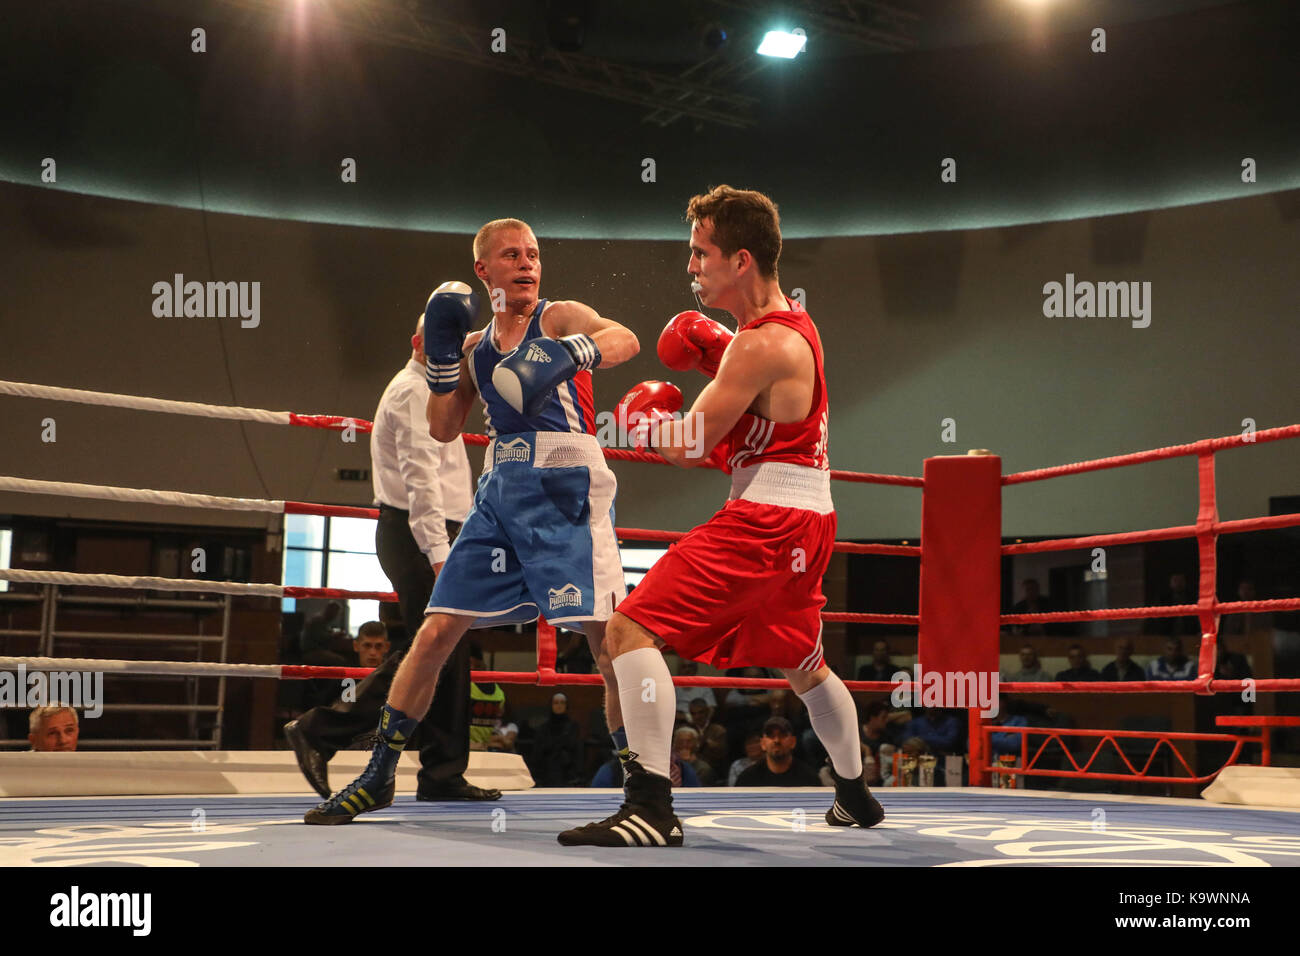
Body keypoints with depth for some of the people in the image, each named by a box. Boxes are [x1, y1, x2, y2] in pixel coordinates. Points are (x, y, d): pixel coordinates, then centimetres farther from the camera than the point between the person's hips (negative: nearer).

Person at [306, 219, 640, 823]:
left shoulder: (561, 319, 2)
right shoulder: (476, 347, 17)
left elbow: (624, 340, -18)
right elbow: (443, 429, 15)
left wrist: (567, 356, -37)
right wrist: (441, 358, 2)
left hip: (564, 487, -5)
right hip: (500, 491, 5)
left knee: (606, 636, -10)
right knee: (436, 631, 3)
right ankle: (378, 777, 14)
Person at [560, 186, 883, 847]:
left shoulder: (761, 345, -17)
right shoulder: (796, 326, 13)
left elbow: (688, 447, -17)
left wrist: (644, 417, 4)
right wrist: (717, 356, 13)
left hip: (765, 518, -10)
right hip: (807, 518, 10)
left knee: (632, 629, -14)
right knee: (802, 664, 28)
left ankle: (651, 806, -19)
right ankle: (855, 797, 43)